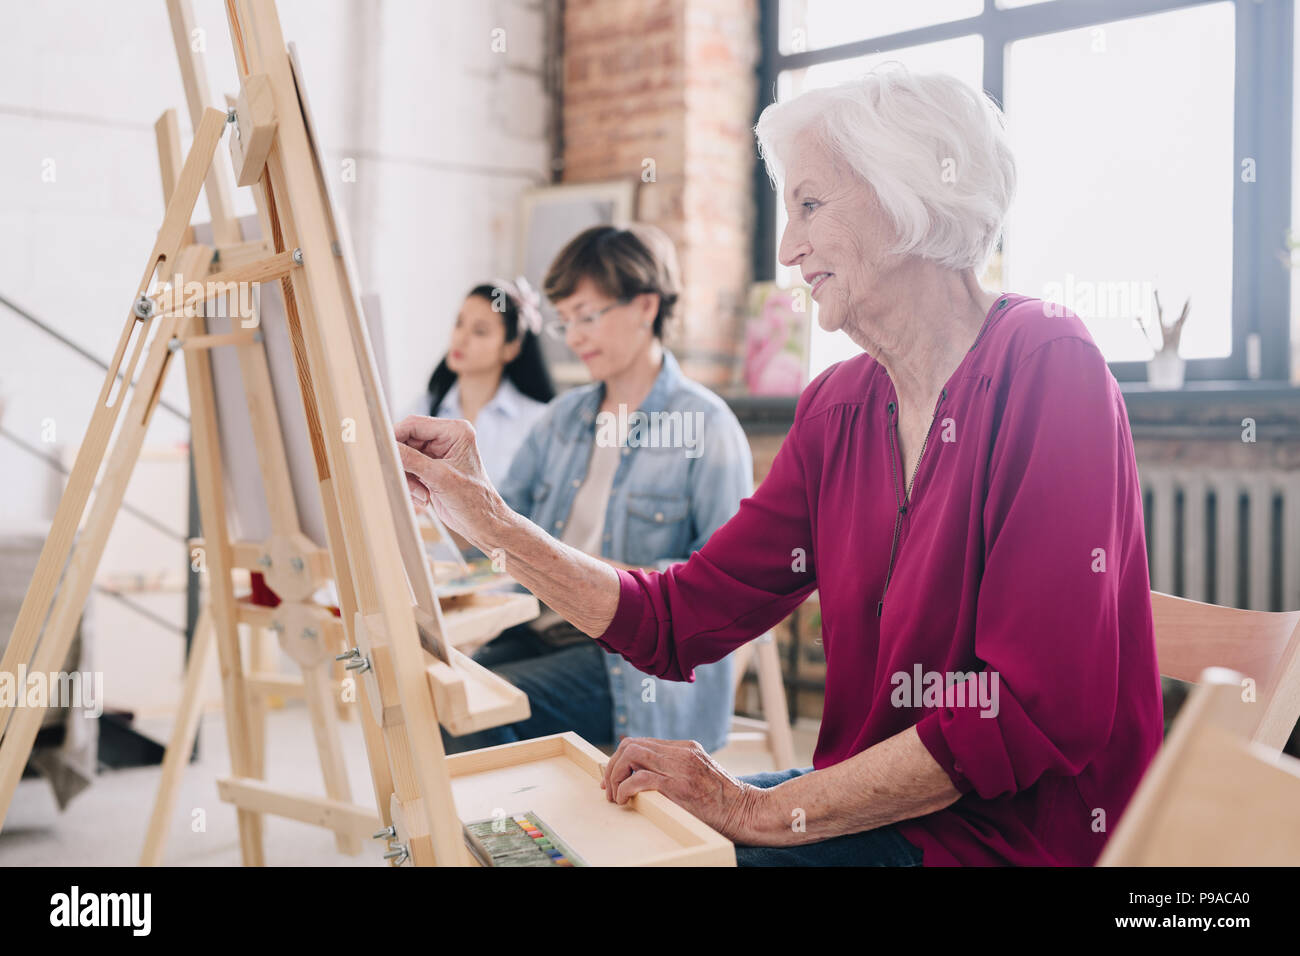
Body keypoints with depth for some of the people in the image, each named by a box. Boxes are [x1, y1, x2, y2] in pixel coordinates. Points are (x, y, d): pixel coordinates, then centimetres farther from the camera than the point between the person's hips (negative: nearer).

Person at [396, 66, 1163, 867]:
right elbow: (682, 622, 3)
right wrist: (486, 518, -6)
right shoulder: (838, 411, 5)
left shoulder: (1045, 367, -16)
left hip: (1019, 840, -6)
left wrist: (766, 811, -20)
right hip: (880, 810, 6)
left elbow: (1039, 709, -21)